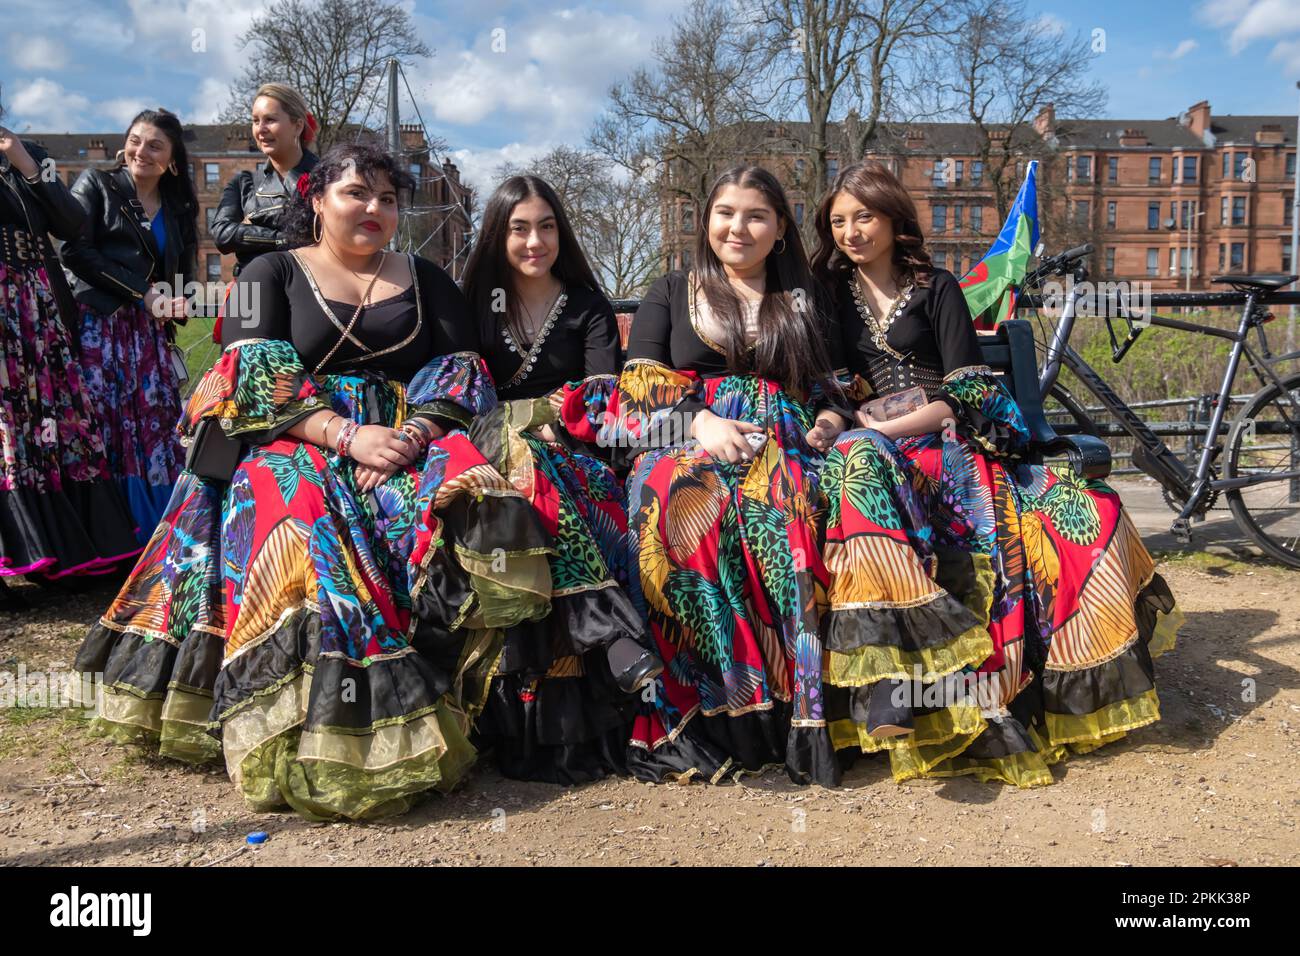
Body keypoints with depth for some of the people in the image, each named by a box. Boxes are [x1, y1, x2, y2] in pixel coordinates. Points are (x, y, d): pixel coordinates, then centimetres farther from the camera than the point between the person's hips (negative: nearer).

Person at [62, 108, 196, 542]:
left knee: (157, 430, -1)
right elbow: (75, 251, -6)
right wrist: (142, 292, -10)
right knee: (108, 429, -10)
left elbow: (182, 270, 26)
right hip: (99, 325, -4)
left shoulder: (177, 207, 19)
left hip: (149, 331, 5)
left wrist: (176, 302, 2)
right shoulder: (96, 184, 6)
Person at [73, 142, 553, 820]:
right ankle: (321, 742, -37)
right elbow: (253, 375, -2)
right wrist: (347, 435, -17)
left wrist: (412, 434, -13)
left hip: (411, 436, 2)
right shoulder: (273, 273, 13)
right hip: (297, 444, -1)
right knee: (305, 529, -35)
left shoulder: (425, 279, 20)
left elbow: (463, 367, 8)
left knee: (462, 489, -32)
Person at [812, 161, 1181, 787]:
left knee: (1087, 511, -22)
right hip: (872, 447, -1)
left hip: (949, 445, 2)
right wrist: (862, 427, -11)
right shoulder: (829, 294, 17)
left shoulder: (936, 289, 13)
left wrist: (890, 427, -11)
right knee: (862, 468, -41)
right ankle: (890, 698, -51)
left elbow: (965, 392, 3)